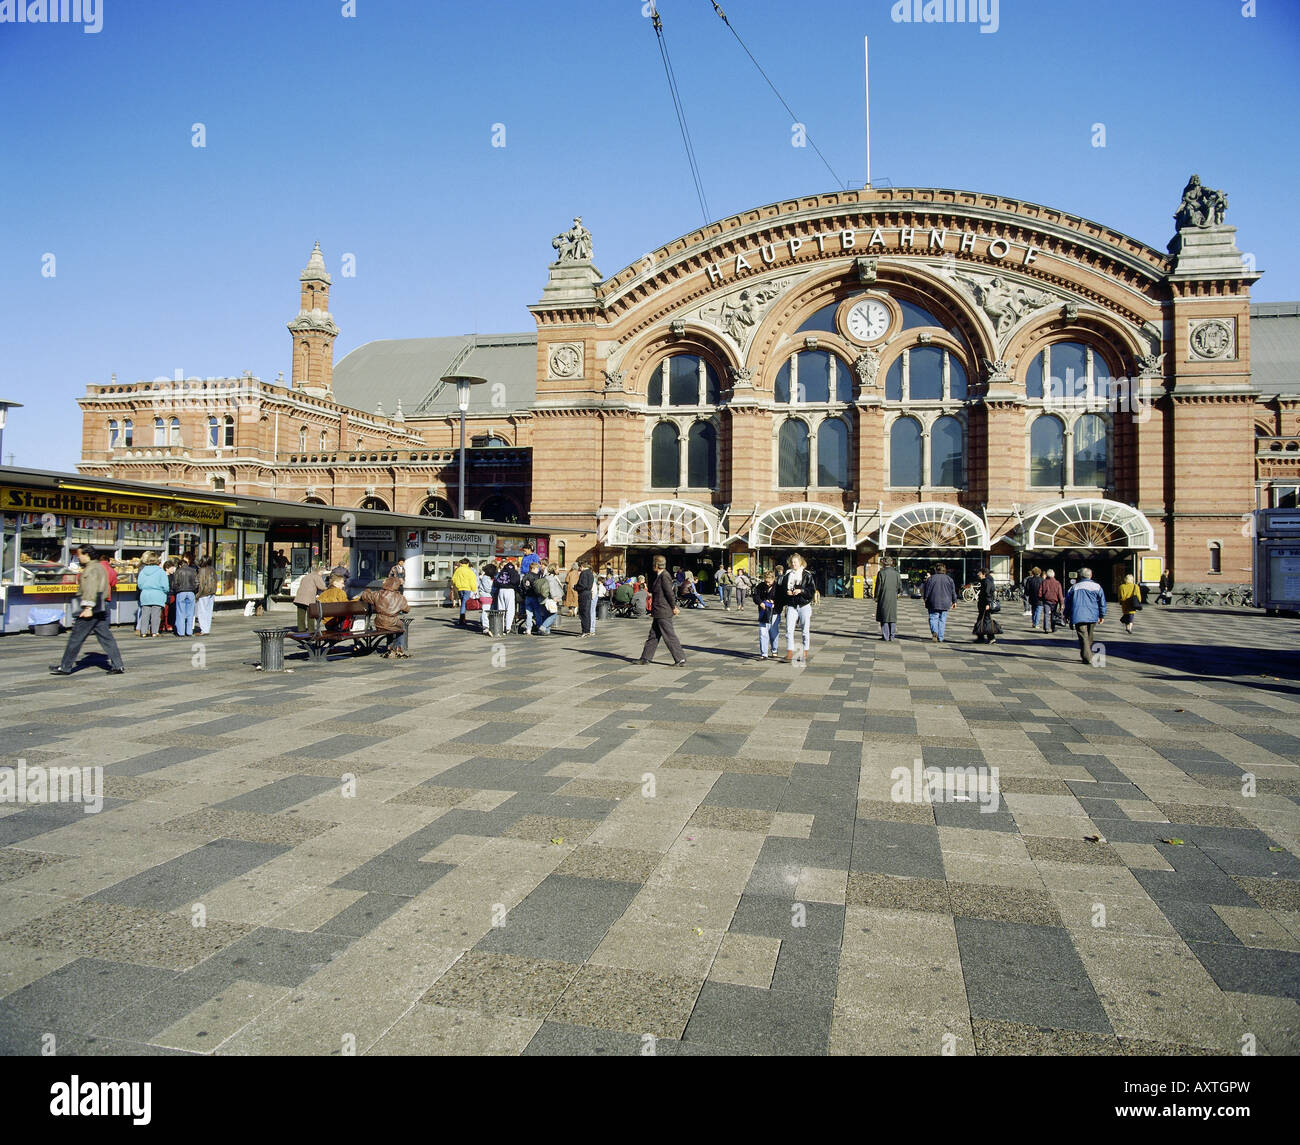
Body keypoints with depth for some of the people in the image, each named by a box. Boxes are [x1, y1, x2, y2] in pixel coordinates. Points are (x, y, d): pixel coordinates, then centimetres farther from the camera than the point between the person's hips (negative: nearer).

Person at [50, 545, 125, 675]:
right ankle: (117, 665, 3)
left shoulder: (92, 569, -11)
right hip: (101, 609, 10)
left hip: (91, 610, -9)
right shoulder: (99, 566, 19)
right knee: (106, 637, 6)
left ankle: (65, 667, 7)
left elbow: (91, 589, -21)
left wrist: (88, 608, -25)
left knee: (76, 638, 0)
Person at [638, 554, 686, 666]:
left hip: (663, 613, -10)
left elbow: (670, 593, -18)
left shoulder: (664, 576, -17)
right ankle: (645, 658, 23)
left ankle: (681, 660, 0)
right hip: (658, 613, 10)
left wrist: (674, 607, -11)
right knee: (653, 636, 15)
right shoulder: (658, 576, 13)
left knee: (670, 636, -5)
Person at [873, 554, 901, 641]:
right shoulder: (896, 572, 3)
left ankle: (885, 636, 2)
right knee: (892, 617, 10)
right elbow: (900, 585, 5)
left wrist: (876, 597, -1)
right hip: (893, 598, 4)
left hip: (883, 598, -4)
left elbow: (878, 586, -9)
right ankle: (891, 636, 10)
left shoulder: (881, 573, -9)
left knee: (884, 617, 3)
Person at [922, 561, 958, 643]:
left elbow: (926, 591, 1)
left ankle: (934, 632, -24)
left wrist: (926, 601, 9)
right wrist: (954, 601, 18)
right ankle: (940, 638, 6)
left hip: (933, 603, -2)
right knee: (942, 620, 7)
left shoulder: (930, 578, 0)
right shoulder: (949, 579, 5)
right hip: (945, 603, 2)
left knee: (933, 618, 3)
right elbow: (953, 592, 9)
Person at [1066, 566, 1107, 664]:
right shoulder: (1097, 586, 4)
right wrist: (1102, 616, 11)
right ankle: (1088, 655, 25)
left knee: (1083, 637, -4)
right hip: (1092, 616, 1)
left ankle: (1087, 658, -14)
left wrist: (1067, 615, 17)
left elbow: (1067, 601, 7)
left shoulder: (1074, 587, 4)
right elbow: (1102, 602, 4)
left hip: (1078, 616, -1)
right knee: (1089, 636, 16)